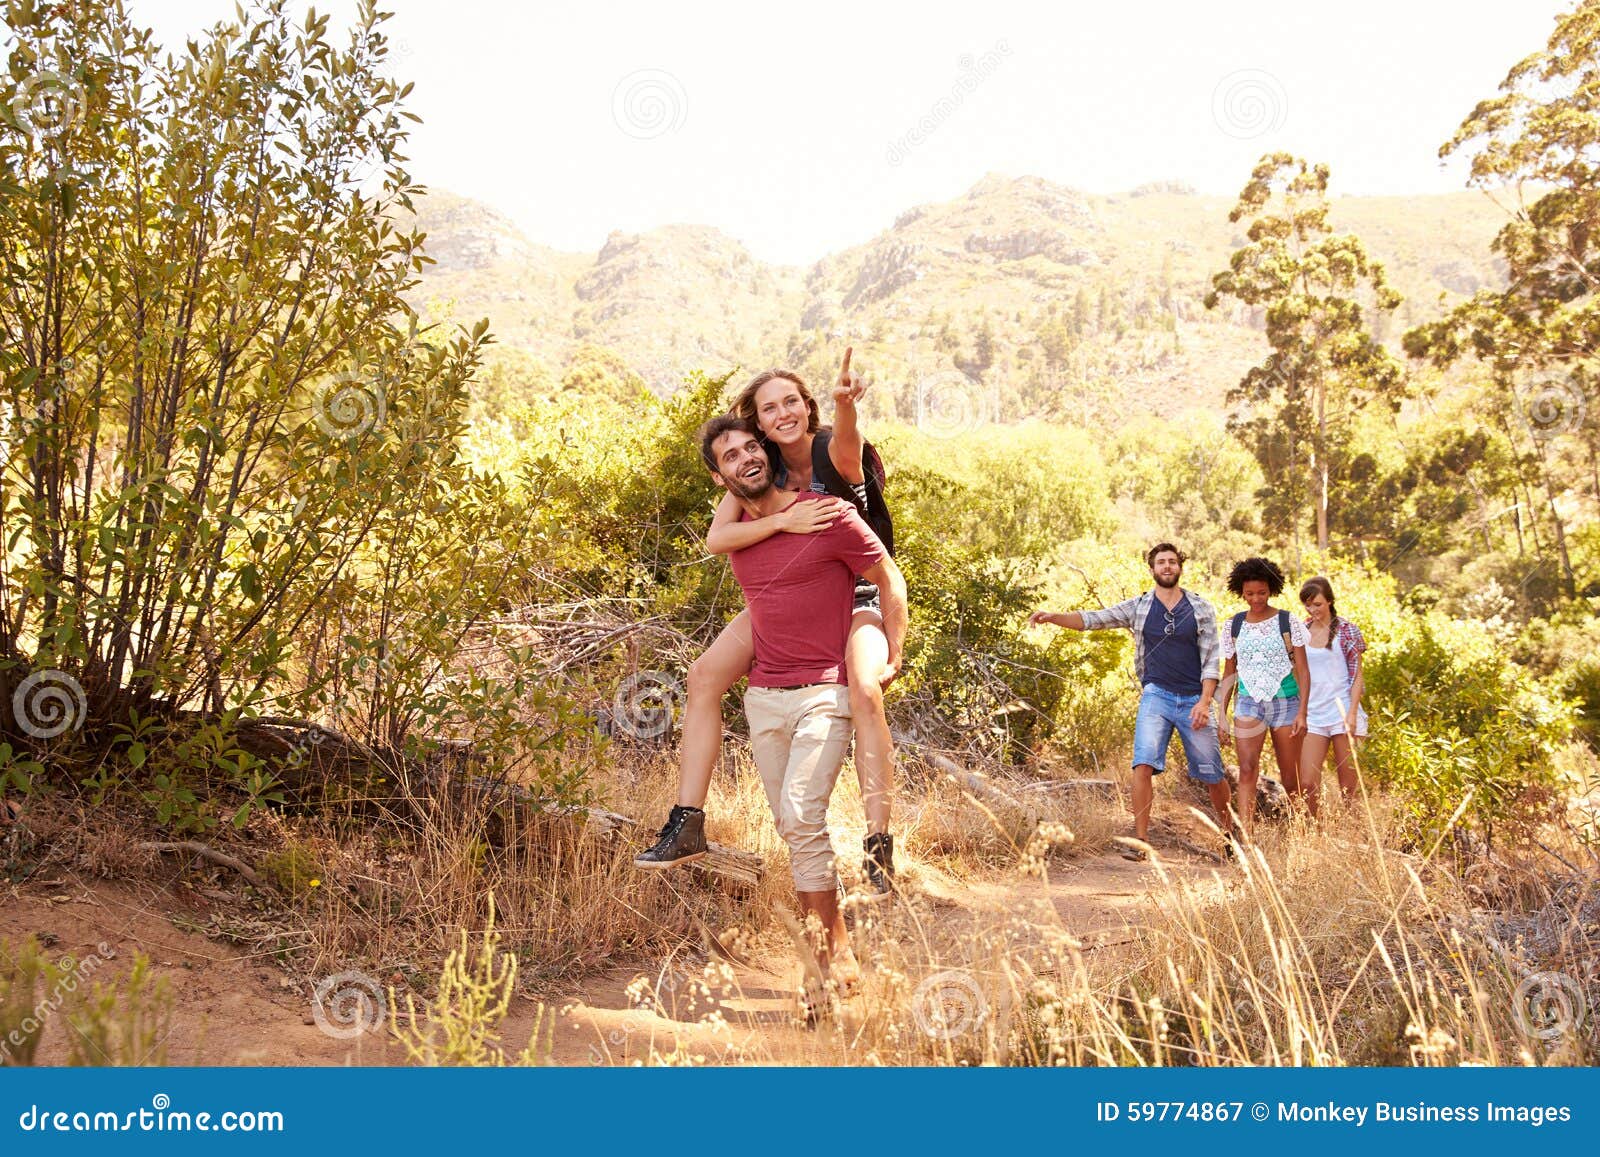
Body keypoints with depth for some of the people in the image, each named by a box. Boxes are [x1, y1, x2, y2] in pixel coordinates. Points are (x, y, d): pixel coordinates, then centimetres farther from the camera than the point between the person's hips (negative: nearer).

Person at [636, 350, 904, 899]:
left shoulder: (833, 451, -17)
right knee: (705, 676, -9)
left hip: (853, 597, -5)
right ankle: (687, 826, -2)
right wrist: (784, 519, -31)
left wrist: (845, 403, -68)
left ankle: (878, 847, -27)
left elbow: (848, 442, -45)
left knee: (864, 691, -33)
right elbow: (716, 539, -16)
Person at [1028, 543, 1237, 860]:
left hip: (1193, 700, 0)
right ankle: (1141, 841, -13)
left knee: (1212, 774, 7)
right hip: (1156, 695, 0)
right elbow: (1094, 619, -3)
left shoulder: (1201, 609, 3)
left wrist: (1205, 701, -10)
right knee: (1143, 765, -17)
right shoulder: (1138, 607, 4)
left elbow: (1211, 659, 0)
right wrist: (1054, 617, -18)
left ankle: (1229, 832, 30)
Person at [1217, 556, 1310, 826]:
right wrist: (1222, 715, 9)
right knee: (1247, 769, -18)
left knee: (1291, 779, 4)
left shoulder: (1288, 622, 0)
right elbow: (1229, 673, 14)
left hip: (1285, 703, -1)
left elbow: (1303, 671, -1)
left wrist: (1302, 712, -11)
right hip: (1249, 703, 1)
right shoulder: (1234, 625, 7)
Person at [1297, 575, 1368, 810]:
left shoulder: (1347, 630, -1)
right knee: (1307, 782, -5)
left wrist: (1352, 713, -12)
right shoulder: (1301, 630, 9)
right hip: (1312, 712, 3)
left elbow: (1356, 676, -2)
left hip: (1342, 711, -3)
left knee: (1348, 781, 1)